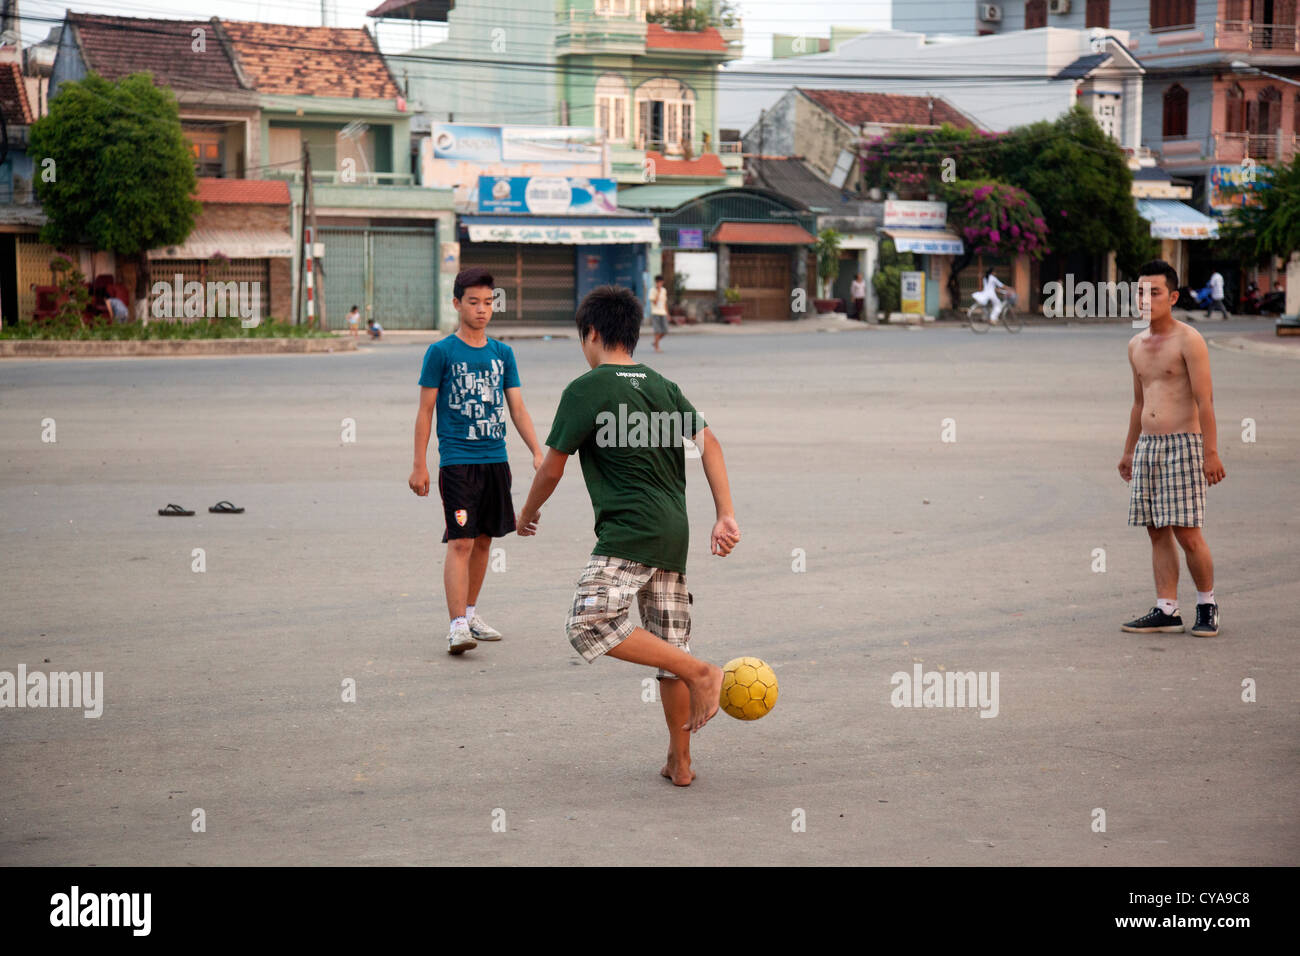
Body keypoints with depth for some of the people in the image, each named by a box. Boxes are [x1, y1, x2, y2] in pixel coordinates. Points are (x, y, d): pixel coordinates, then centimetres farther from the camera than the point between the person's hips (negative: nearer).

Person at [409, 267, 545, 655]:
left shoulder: (502, 353, 10)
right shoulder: (441, 352, -3)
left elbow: (517, 408, 10)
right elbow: (425, 412, -1)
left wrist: (537, 452, -3)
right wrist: (419, 466, -4)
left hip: (496, 459, 5)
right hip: (457, 461, -5)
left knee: (484, 540, 12)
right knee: (460, 542, -12)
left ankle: (470, 612, 26)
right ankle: (457, 626, -15)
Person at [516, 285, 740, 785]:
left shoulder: (585, 390, -3)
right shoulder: (664, 388, 16)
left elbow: (551, 469, 2)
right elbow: (708, 442, 4)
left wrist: (528, 513, 20)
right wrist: (726, 515, -1)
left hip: (628, 531, -8)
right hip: (674, 533, 8)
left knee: (589, 625, -19)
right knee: (668, 645, 11)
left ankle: (701, 673, -24)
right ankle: (680, 762, 14)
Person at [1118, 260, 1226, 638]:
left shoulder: (1188, 340, -7)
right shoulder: (1136, 345, 15)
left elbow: (1205, 400, -12)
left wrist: (1211, 453, -18)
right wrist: (1129, 451, 25)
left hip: (1182, 444, -7)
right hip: (1147, 447, 7)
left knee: (1187, 533, -8)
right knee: (1157, 533, 5)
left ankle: (1207, 605, 8)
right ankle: (1166, 611, 7)